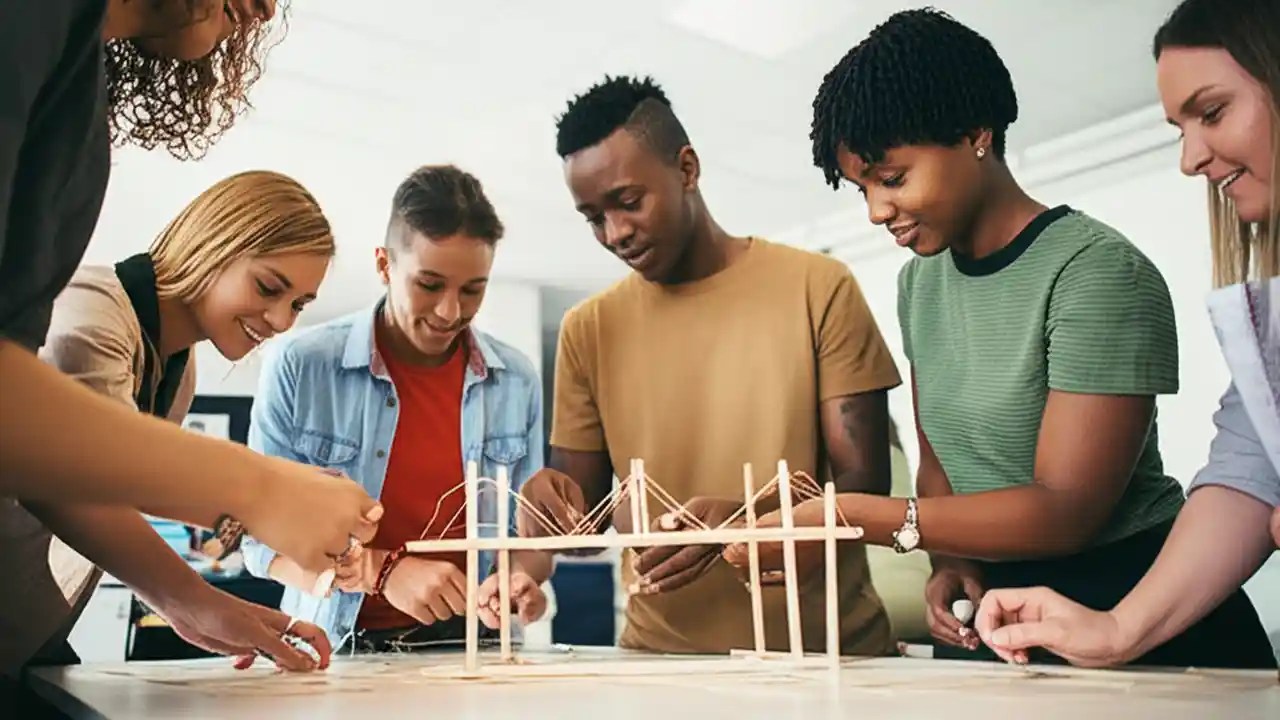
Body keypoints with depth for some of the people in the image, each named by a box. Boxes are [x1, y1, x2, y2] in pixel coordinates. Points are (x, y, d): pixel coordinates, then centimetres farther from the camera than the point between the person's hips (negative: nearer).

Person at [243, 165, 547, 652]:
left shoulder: (516, 382, 2)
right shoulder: (299, 367, -6)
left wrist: (519, 576, -12)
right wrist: (384, 572, -18)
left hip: (464, 647, 2)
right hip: (334, 650, -1)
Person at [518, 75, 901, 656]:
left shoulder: (818, 288, -2)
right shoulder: (587, 329, 5)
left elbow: (864, 488, -4)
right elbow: (585, 516, 10)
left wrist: (745, 520, -20)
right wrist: (553, 504, -11)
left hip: (828, 650, -2)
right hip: (663, 656, 3)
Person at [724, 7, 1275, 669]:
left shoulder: (1098, 272, -17)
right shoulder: (920, 279, 6)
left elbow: (1065, 510, -21)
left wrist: (847, 515, -23)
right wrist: (950, 562, -9)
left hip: (1133, 620, -6)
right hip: (989, 614, 6)